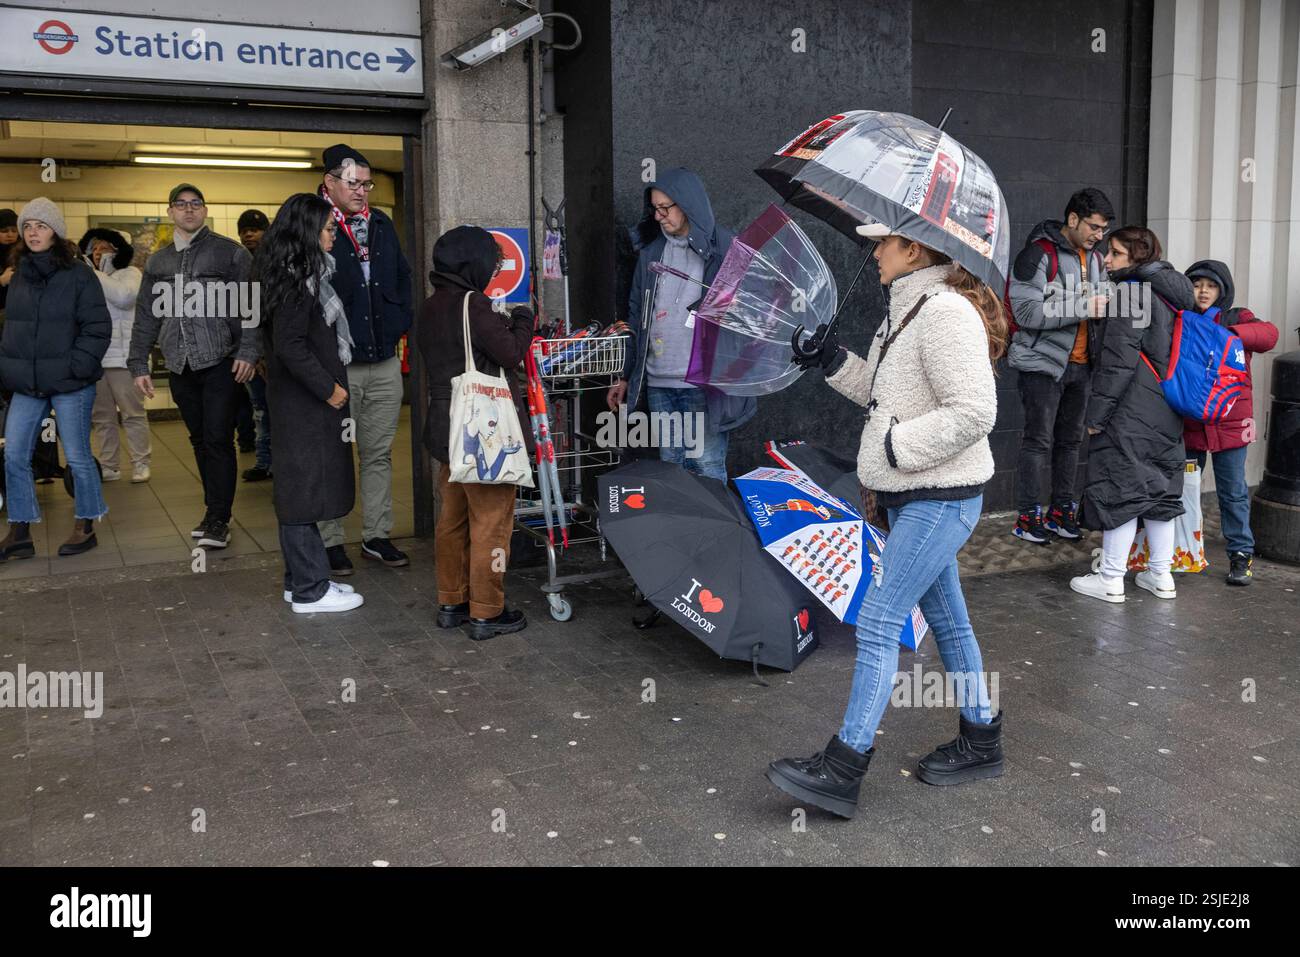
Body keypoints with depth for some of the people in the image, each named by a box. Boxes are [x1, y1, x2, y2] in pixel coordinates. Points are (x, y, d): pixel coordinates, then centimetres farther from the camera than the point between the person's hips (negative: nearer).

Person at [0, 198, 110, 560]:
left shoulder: (78, 274, -6)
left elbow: (98, 327, -8)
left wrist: (77, 367, -15)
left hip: (70, 384, -5)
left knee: (78, 457, 3)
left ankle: (86, 527, 18)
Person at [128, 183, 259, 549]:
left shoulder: (230, 252, 1)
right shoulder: (157, 262, 15)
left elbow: (251, 305, -3)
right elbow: (146, 316, 18)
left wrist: (248, 351, -12)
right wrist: (139, 364, 13)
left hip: (221, 363, -5)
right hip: (181, 366, 5)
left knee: (218, 440, -6)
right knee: (200, 440, 10)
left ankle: (218, 519, 0)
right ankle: (214, 508, 20)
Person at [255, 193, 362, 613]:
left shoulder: (302, 272, 14)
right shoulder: (297, 278, -16)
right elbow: (290, 345, -23)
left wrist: (331, 385, 13)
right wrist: (328, 388, -16)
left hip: (307, 400, 10)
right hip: (305, 404, -10)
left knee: (304, 487, 14)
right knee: (305, 487, -3)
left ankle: (302, 578, 24)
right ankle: (310, 590, 4)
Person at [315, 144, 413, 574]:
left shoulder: (381, 224, 12)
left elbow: (403, 277, 22)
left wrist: (400, 324, 10)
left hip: (385, 361, 6)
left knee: (379, 453, 12)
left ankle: (377, 535, 22)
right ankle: (330, 540, 14)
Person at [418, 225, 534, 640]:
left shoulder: (431, 307, 11)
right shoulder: (472, 304, -16)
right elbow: (512, 353, -14)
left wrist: (504, 323, 10)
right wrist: (522, 321, 2)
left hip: (447, 429, 9)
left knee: (453, 517, 16)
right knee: (491, 520, -1)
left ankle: (451, 603, 25)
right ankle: (486, 613, 5)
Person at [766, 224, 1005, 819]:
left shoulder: (945, 312, -19)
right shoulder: (910, 308, 13)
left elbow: (973, 412, -26)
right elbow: (888, 396, 20)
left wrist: (894, 447, -20)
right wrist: (834, 363, 8)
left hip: (939, 500, -10)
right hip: (914, 497, 10)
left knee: (877, 624, -10)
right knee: (946, 619, 17)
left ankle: (842, 770, -5)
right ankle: (981, 741, 31)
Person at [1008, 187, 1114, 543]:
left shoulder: (1095, 257, 13)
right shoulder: (1039, 253, -13)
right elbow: (1027, 312, -22)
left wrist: (1106, 306, 0)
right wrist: (1082, 308, -23)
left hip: (1080, 364, 8)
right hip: (1042, 362, -8)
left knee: (1071, 439, 12)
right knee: (1038, 440, -3)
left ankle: (1062, 510, 23)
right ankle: (1027, 517, 5)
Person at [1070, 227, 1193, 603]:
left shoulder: (1132, 294, -15)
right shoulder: (1171, 294, 13)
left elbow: (1118, 362, -19)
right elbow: (1174, 353, 17)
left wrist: (1096, 414, -15)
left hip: (1131, 413, -9)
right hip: (1168, 414, 9)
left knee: (1120, 489, -1)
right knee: (1159, 488, 15)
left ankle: (1111, 579, 5)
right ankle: (1161, 575, 22)